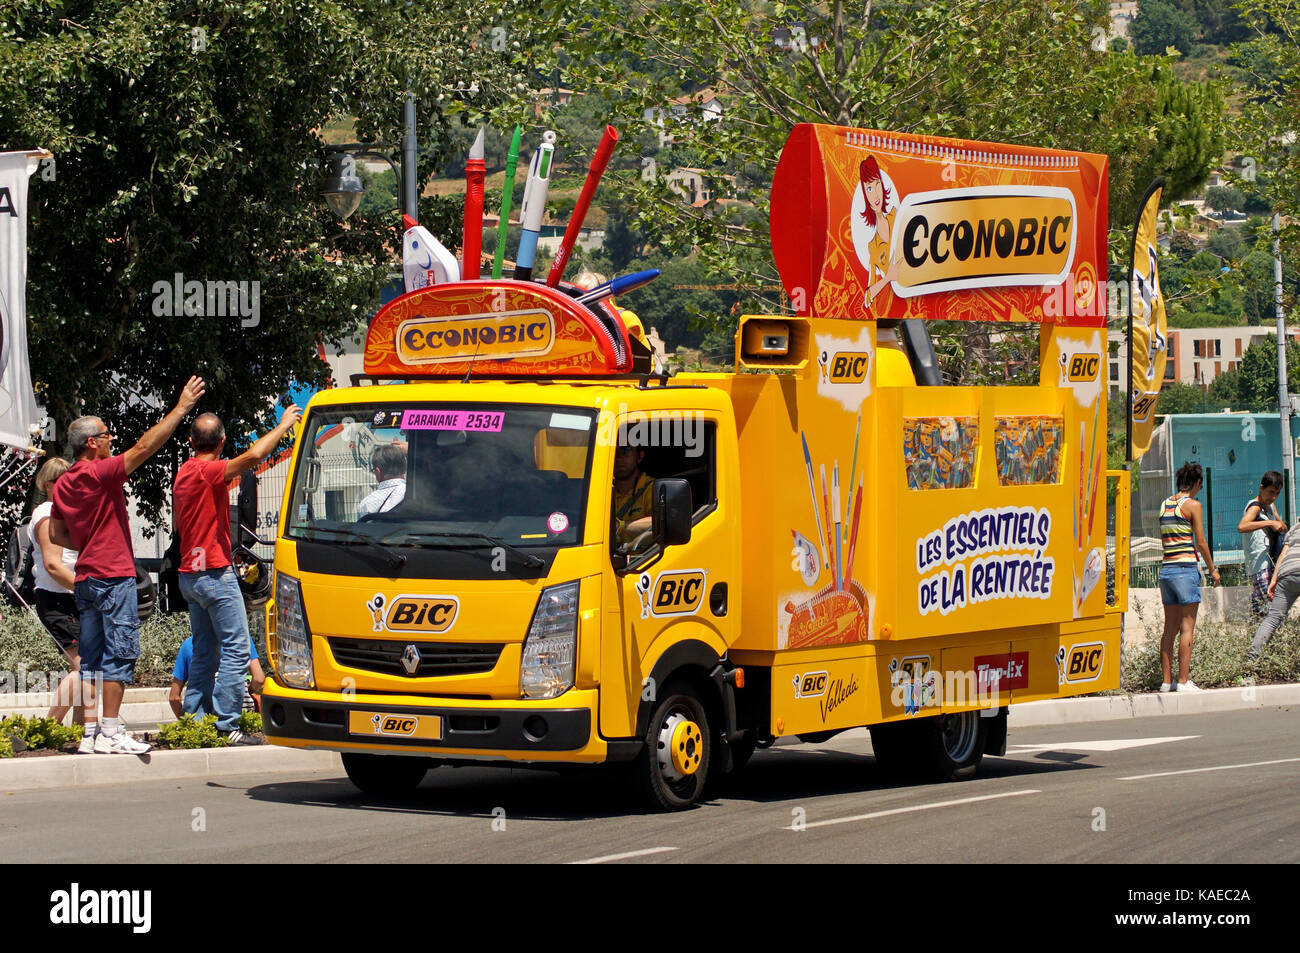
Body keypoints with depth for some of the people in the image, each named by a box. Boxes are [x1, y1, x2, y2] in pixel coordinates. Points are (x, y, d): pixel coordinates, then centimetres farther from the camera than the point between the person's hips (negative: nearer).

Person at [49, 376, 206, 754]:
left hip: (85, 577, 9)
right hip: (114, 574, -9)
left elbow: (56, 535, 17)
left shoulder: (63, 484, 12)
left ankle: (91, 731, 8)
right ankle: (110, 733, -11)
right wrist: (181, 408, -12)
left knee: (91, 656, 9)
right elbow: (145, 446, -16)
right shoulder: (101, 474, -13)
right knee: (119, 653, -7)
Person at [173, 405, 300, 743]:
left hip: (189, 573, 10)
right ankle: (225, 725, -13)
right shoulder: (209, 472, -15)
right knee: (236, 649, -9)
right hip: (215, 573, -10)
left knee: (205, 652, 13)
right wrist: (283, 426, -16)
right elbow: (254, 455, -28)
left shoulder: (184, 473, 14)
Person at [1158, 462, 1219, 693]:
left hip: (1166, 569, 7)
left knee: (1170, 628, 9)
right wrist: (1212, 569, 4)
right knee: (1187, 627, -4)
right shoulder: (1192, 505, -7)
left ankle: (1167, 681, 9)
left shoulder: (1164, 505, 12)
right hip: (1186, 569, -6)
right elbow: (1200, 542, -6)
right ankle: (1183, 681, -7)